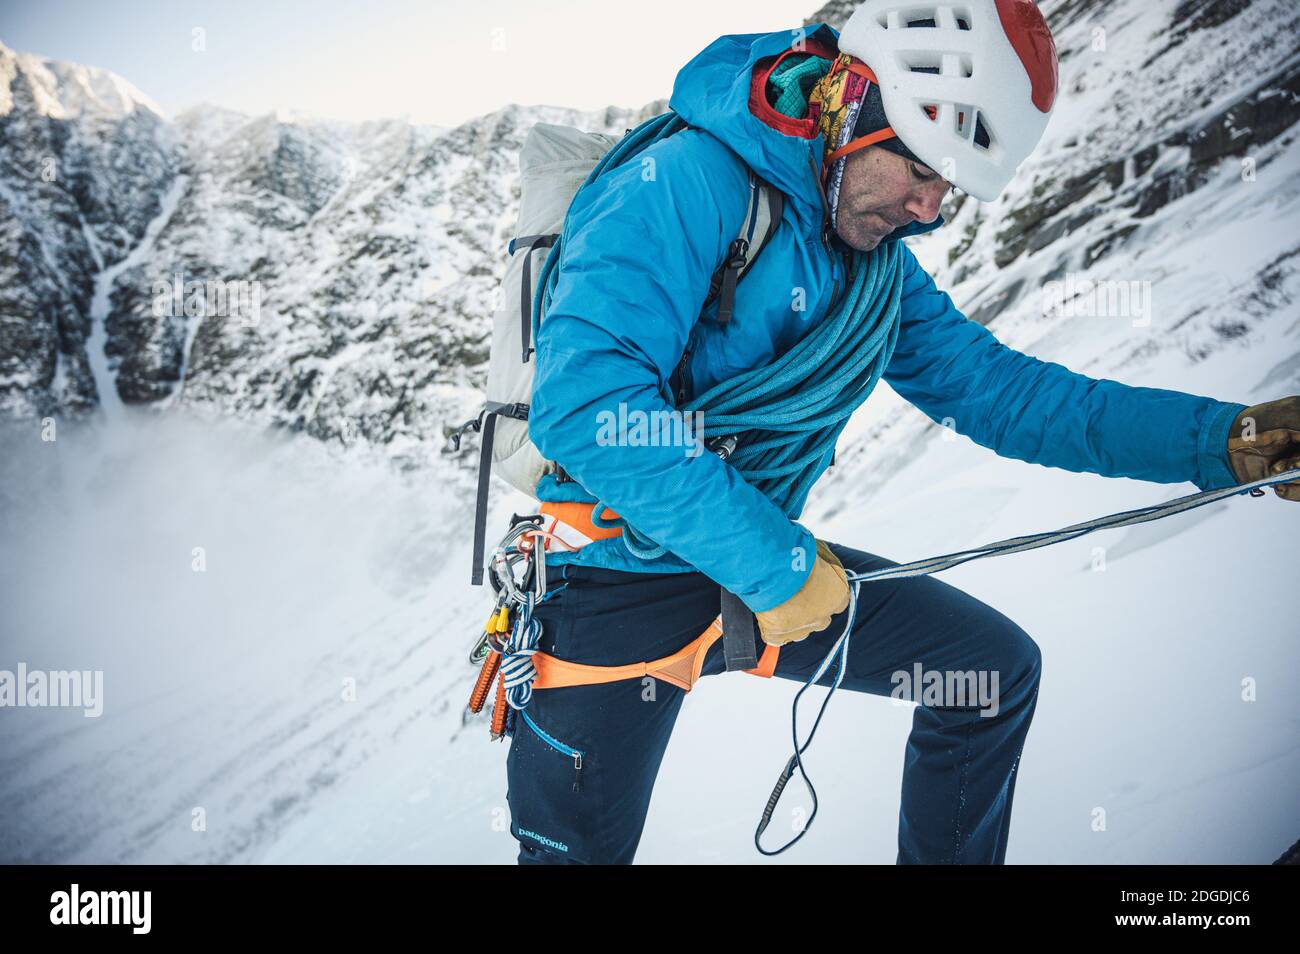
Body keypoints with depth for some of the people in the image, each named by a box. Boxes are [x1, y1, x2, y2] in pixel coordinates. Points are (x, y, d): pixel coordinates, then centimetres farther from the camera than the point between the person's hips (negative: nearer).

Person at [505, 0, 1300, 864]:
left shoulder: (871, 257, 4)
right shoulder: (688, 182, -22)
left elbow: (992, 387, 4)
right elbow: (582, 402, -32)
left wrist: (1224, 440, -5)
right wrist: (774, 562, -28)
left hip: (763, 559, 7)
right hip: (620, 586, -7)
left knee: (997, 665, 6)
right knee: (579, 847, 2)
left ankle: (948, 857, 26)